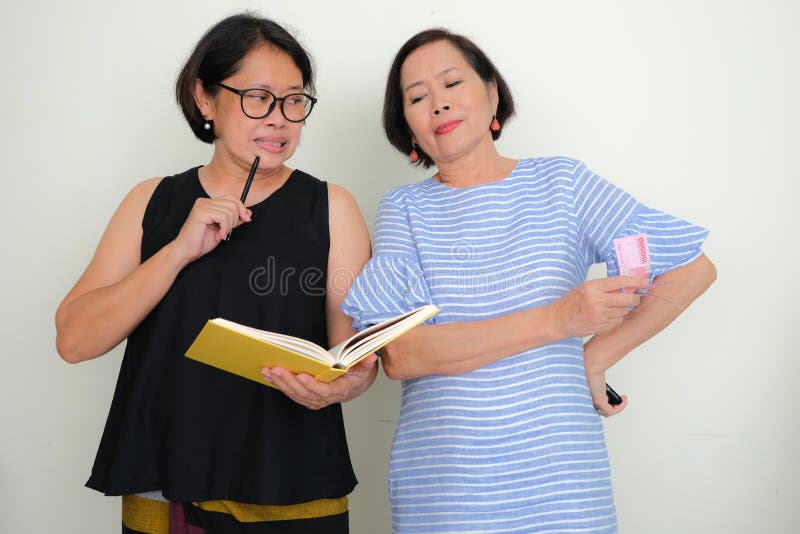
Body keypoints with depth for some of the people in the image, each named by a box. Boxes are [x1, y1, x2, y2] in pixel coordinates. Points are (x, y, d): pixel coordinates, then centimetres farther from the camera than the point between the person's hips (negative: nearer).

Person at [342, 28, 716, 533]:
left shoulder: (559, 181, 4)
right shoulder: (404, 208, 3)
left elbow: (693, 269, 4)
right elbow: (397, 354, -12)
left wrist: (594, 360, -1)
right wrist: (557, 319, -18)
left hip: (559, 471, 0)